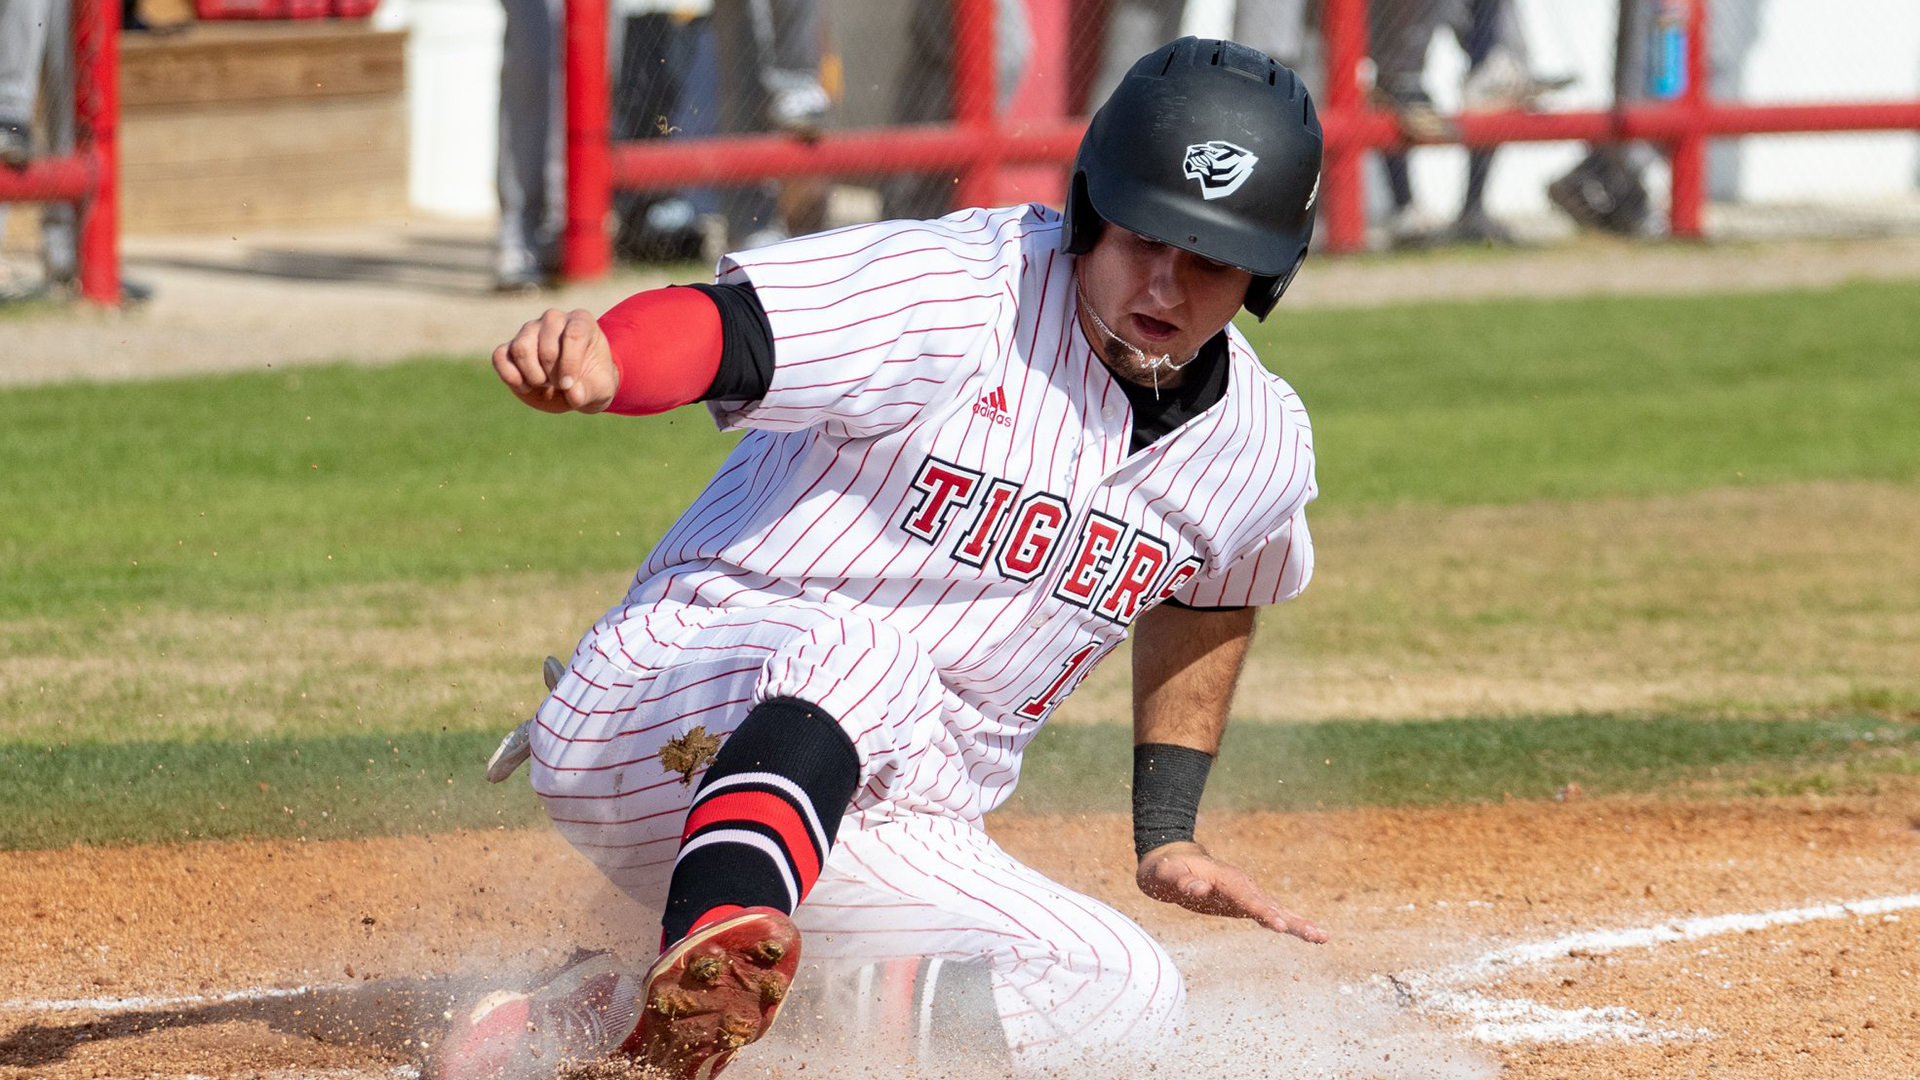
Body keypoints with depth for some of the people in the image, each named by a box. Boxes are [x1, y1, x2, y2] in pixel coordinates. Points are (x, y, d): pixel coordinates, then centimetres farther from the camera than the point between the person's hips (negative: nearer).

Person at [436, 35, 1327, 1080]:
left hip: (883, 840, 7)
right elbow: (708, 328, -31)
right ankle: (713, 962, -61)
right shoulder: (953, 297, -17)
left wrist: (1168, 836, 18)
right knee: (870, 653, -36)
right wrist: (596, 363, -54)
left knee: (1126, 993, -14)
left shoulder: (1261, 452, 2)